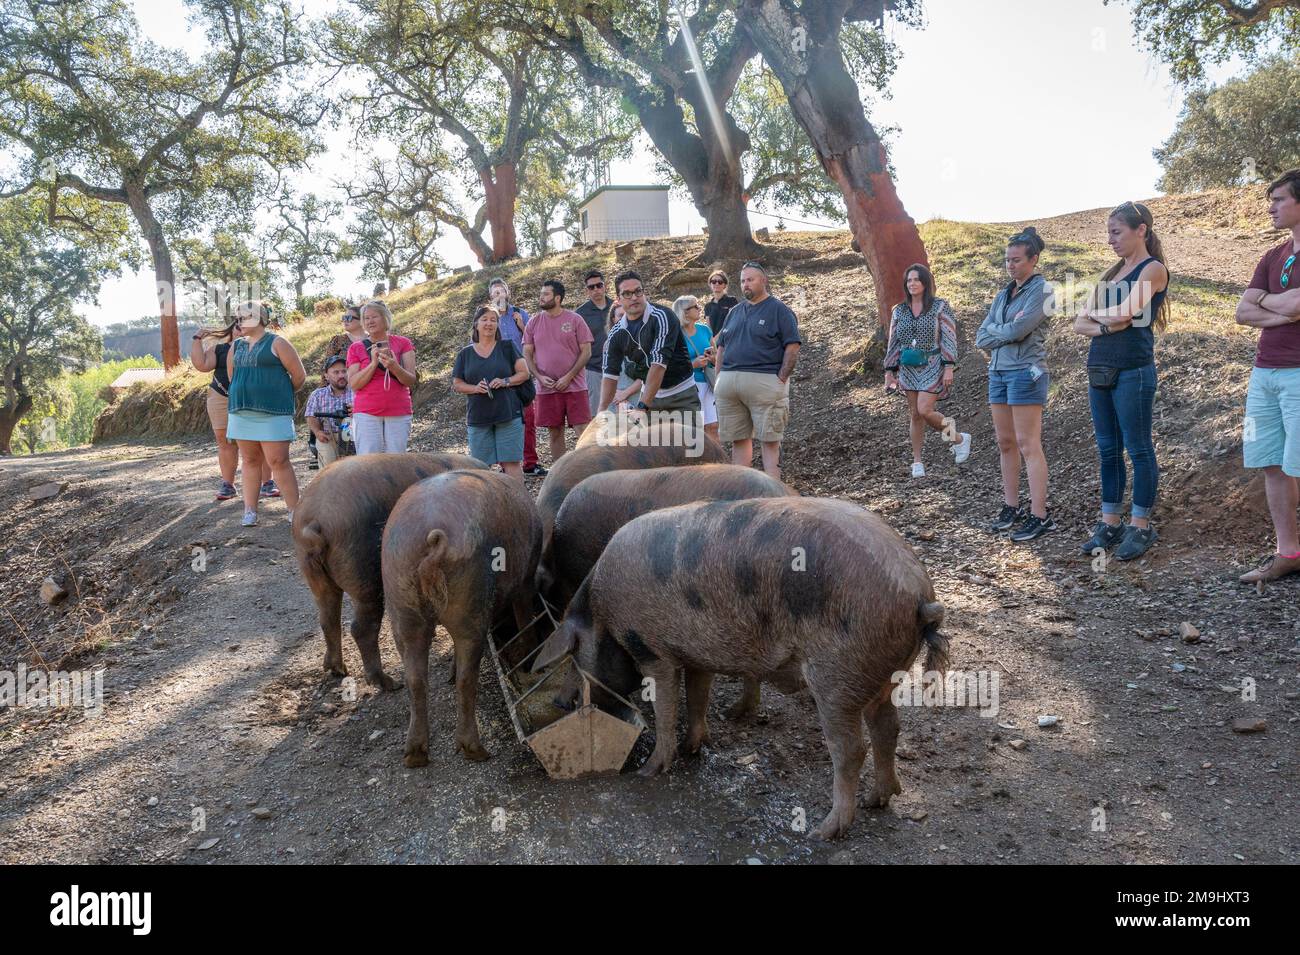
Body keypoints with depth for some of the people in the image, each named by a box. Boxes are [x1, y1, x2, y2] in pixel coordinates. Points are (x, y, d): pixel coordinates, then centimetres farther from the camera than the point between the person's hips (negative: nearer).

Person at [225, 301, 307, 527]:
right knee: (250, 460, 8)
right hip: (242, 411, 6)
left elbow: (299, 375, -3)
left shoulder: (276, 343, -3)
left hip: (272, 413, -6)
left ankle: (294, 510, -2)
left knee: (278, 461, -8)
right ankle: (250, 510, 13)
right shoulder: (236, 345, 14)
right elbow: (231, 376, 24)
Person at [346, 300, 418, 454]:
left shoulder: (403, 343, 9)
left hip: (399, 413, 0)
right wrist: (373, 363, -13)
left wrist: (394, 367, -18)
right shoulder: (356, 348, 9)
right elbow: (353, 384, 0)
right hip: (367, 413, 0)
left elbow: (411, 381, 1)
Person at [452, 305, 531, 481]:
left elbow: (524, 373, 4)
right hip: (478, 418, 2)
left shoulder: (507, 347, 7)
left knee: (510, 463, -5)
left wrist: (505, 381, -13)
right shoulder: (466, 353, 10)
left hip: (508, 413, -2)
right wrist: (475, 388, -10)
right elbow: (457, 384, 9)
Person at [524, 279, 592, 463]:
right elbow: (527, 354, 8)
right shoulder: (533, 322, 7)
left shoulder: (575, 320, -2)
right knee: (555, 432, 8)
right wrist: (539, 377, -7)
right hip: (546, 388, 3)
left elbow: (586, 352, -3)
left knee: (582, 430, -6)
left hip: (574, 386, -3)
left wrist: (568, 377, -11)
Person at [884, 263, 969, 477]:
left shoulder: (940, 306, -3)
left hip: (932, 367, -4)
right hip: (908, 369, 4)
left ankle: (959, 438, 8)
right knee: (915, 415, 6)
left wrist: (949, 368, -14)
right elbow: (893, 343, 11)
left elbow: (949, 338, -7)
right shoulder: (899, 311, 9)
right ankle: (917, 462, 12)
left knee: (924, 410, -16)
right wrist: (889, 372, 6)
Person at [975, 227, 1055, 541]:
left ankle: (1040, 517, -8)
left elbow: (1019, 330, -17)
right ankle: (1011, 508, 15)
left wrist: (993, 330, 1)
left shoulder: (1043, 290, -5)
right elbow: (981, 338, 9)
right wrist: (1008, 332, -7)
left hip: (1025, 372, -8)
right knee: (1005, 444, 8)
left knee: (1028, 445, -10)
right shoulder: (1003, 294, 16)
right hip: (998, 372, 8)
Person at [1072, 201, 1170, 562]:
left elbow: (1124, 313, -17)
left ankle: (1141, 526, 6)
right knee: (1107, 449, 9)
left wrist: (1095, 313, 1)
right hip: (1099, 369, 7)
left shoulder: (1153, 269, -3)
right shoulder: (1111, 273, 17)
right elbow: (1080, 324, 9)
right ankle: (1110, 523, 15)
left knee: (1138, 448, -1)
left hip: (1133, 369, -7)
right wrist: (1105, 327, -10)